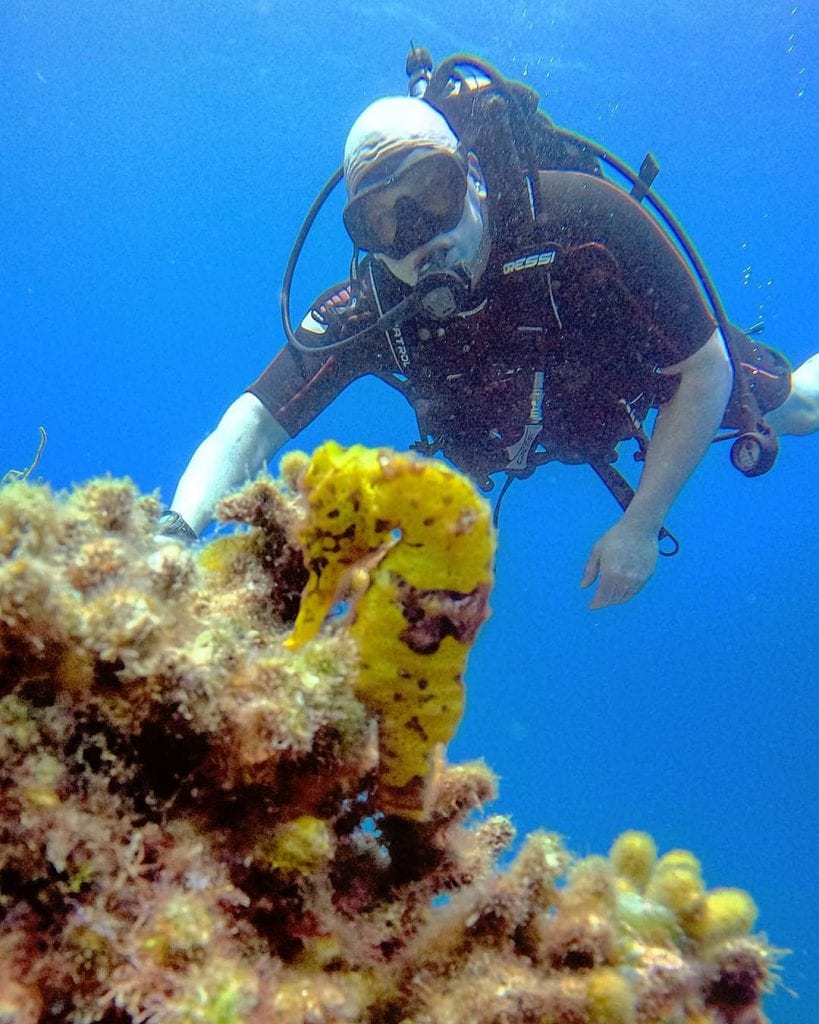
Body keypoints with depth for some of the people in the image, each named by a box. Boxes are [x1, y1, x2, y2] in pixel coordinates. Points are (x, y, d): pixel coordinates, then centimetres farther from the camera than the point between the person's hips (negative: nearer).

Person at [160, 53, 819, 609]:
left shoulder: (583, 217, -43)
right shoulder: (369, 311, -37)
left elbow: (707, 371, -32)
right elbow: (255, 423, -39)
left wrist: (642, 525, -31)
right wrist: (179, 528, -59)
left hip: (659, 351, -2)